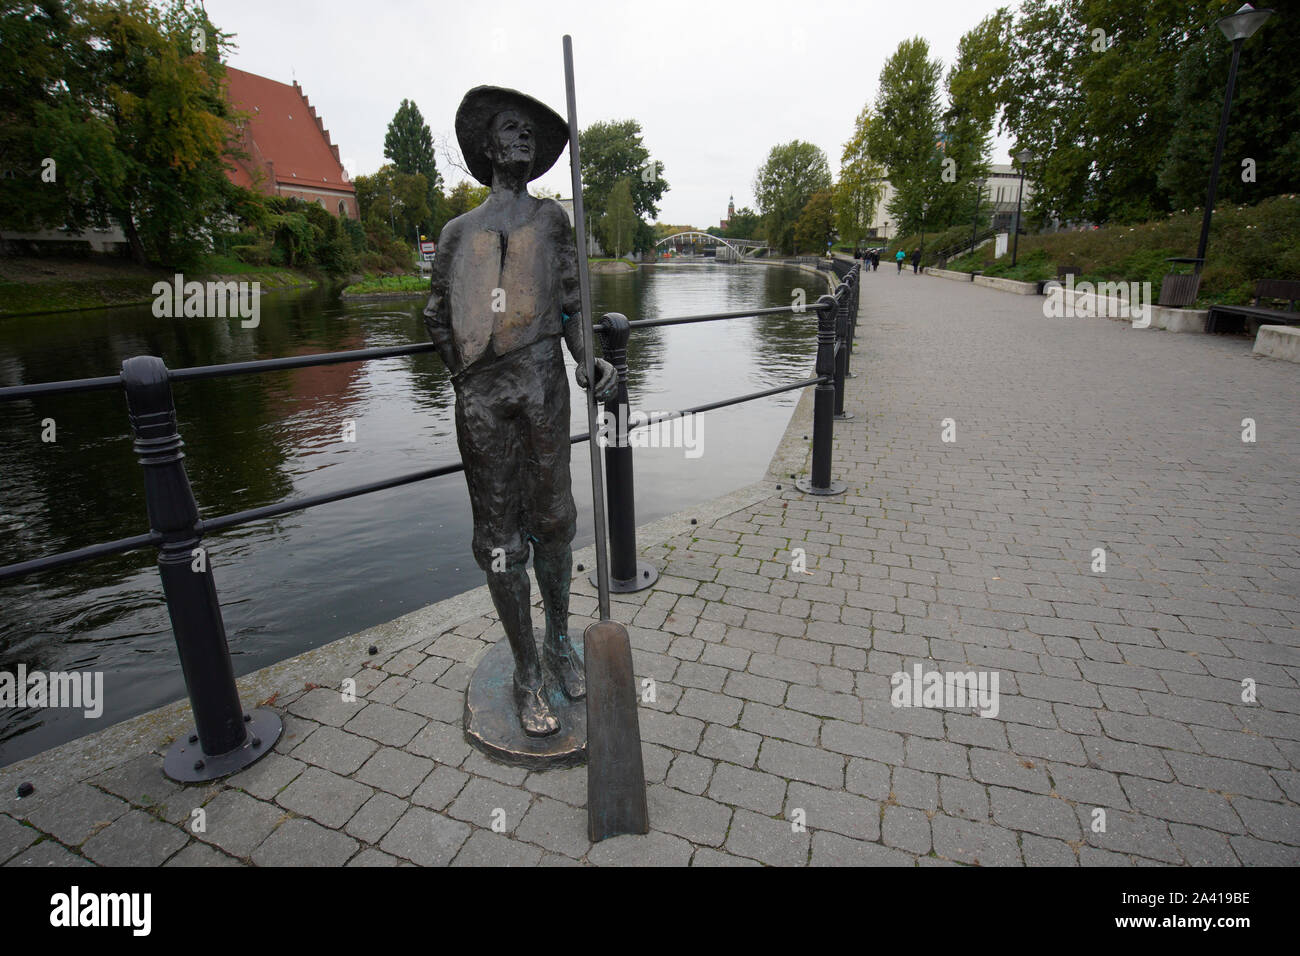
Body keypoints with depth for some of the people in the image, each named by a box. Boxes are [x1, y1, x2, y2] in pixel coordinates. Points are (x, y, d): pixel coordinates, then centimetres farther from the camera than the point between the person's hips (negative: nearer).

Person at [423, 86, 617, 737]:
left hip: (543, 384, 0)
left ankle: (559, 642, 28)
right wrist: (465, 373, 12)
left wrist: (589, 361, -8)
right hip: (481, 397, 0)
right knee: (499, 536, 3)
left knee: (551, 523, 7)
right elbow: (437, 314, 20)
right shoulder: (458, 231, 14)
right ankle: (527, 672, 17)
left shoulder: (551, 218, 14)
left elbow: (570, 305, 8)